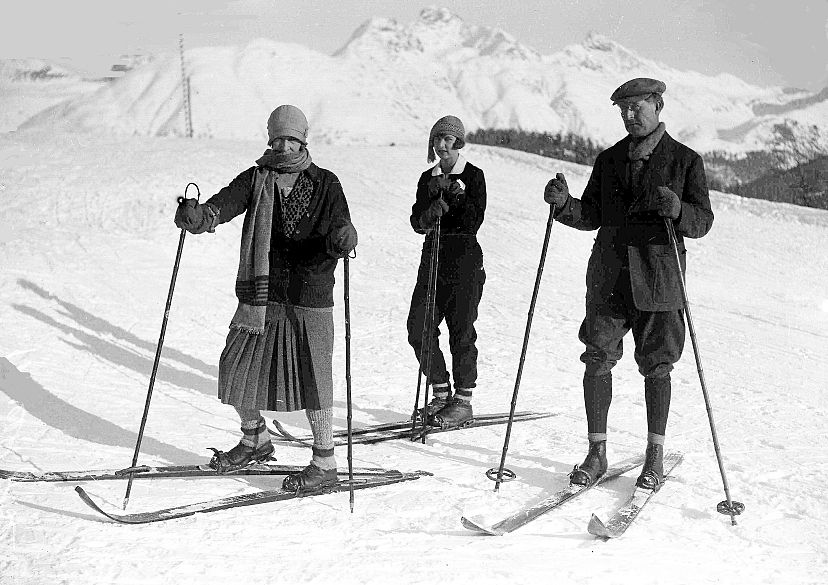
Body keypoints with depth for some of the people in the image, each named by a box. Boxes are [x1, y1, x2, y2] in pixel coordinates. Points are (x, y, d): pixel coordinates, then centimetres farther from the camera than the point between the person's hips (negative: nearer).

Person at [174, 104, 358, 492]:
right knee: (236, 369, 6)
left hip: (309, 297, -3)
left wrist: (343, 238, -30)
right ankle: (254, 440, 32)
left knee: (312, 376, -2)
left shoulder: (324, 185, 3)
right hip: (260, 294, 3)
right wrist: (199, 216, -34)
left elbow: (340, 227, -5)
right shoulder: (255, 179, 6)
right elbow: (227, 203, -11)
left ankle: (325, 462, 13)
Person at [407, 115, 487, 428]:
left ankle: (463, 401, 6)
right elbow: (417, 222, 4)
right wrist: (432, 211, -15)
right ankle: (441, 392, 13)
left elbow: (473, 222, -11)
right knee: (418, 328, -1)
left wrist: (456, 194, -18)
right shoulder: (428, 178, 15)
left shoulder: (473, 176, -1)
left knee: (461, 330, -4)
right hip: (433, 258, 6)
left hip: (465, 261, -5)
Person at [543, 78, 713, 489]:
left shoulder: (685, 161, 2)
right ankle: (596, 452, 10)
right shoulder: (609, 161, 13)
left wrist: (677, 210, -23)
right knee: (597, 361, -1)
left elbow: (703, 221, -2)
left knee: (656, 367, 3)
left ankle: (655, 456, 17)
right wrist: (564, 204, -8)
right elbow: (592, 216, 12)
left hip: (658, 278, -3)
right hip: (609, 276, 3)